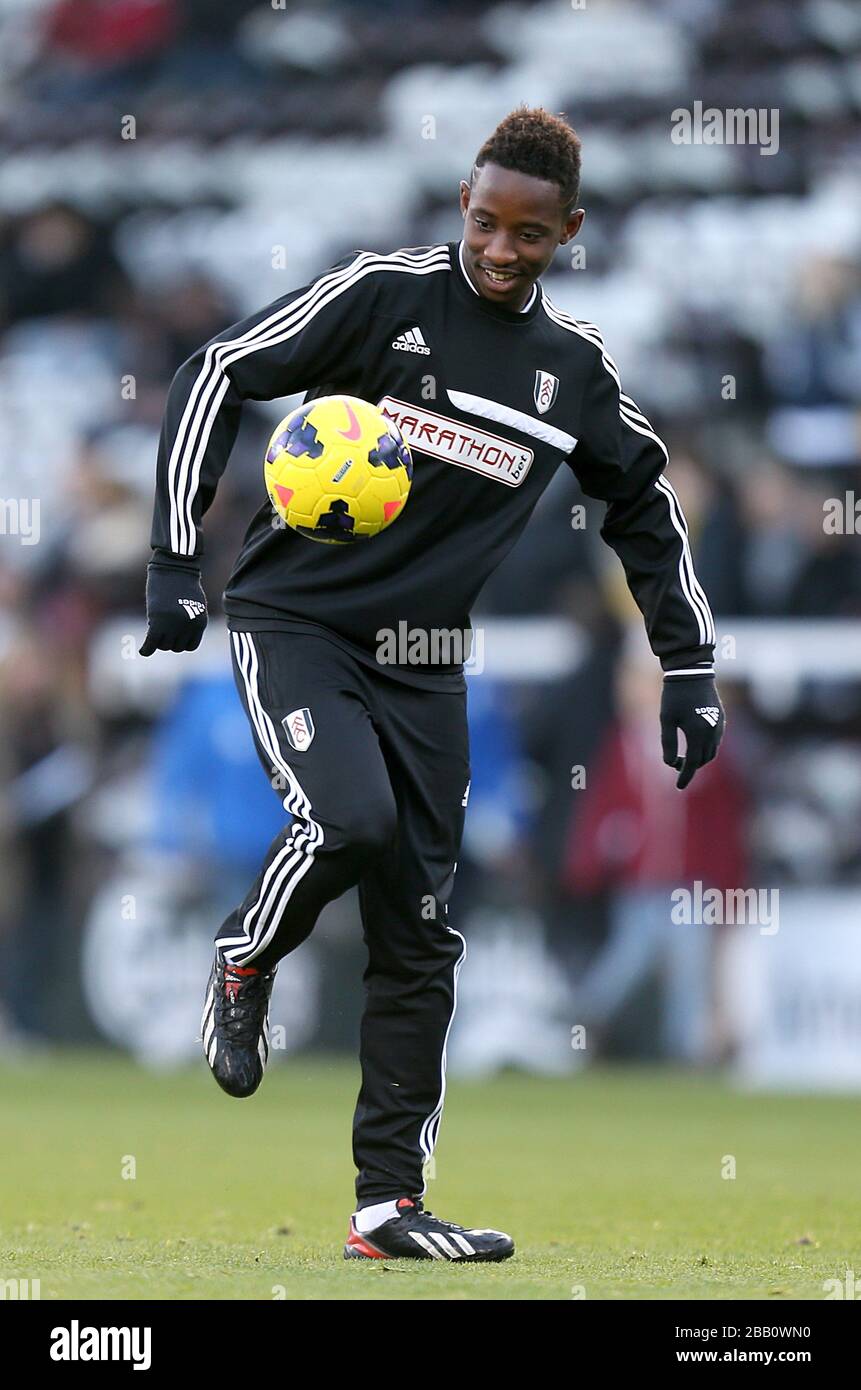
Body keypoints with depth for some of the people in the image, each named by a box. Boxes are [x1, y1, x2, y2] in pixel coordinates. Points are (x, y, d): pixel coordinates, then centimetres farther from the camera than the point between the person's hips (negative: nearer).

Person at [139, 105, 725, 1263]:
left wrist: (689, 673, 13)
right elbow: (217, 374, -6)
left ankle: (390, 1202, 8)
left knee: (422, 938, 1)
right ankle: (246, 962, 1)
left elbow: (647, 513, 19)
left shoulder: (576, 366, 6)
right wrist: (176, 559, -11)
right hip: (295, 622, -4)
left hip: (424, 662, 4)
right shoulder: (384, 293, -8)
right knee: (352, 818, -30)